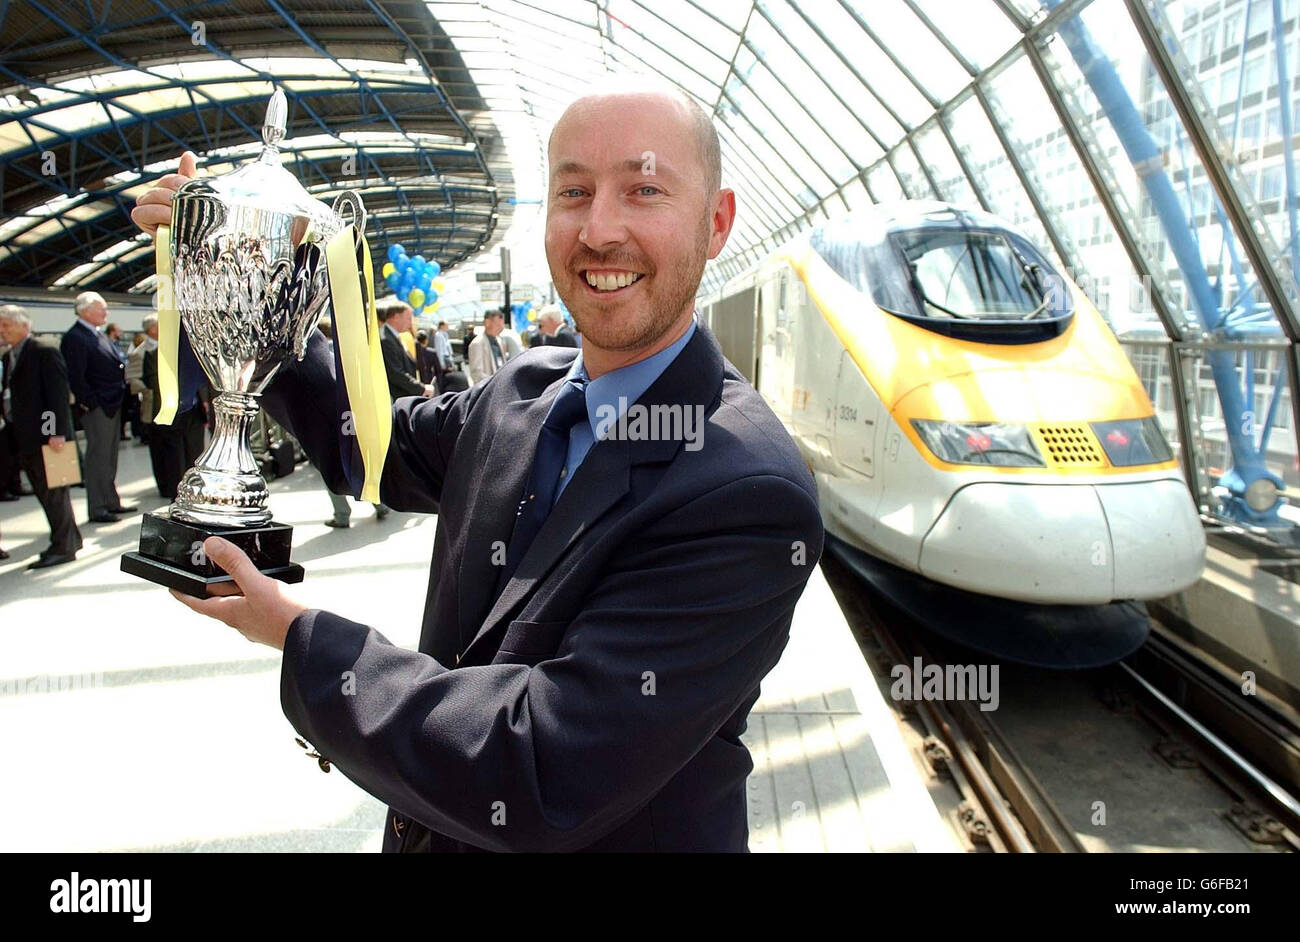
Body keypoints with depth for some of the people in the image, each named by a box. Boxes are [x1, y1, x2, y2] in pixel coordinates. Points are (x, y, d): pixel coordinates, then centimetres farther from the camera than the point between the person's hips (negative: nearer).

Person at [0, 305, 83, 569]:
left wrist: (56, 432, -21)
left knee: (53, 492, -3)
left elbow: (57, 393, -15)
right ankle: (70, 539, 22)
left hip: (46, 437, -8)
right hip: (24, 439, 9)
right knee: (45, 493, 13)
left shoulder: (45, 352, -9)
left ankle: (62, 547, 3)